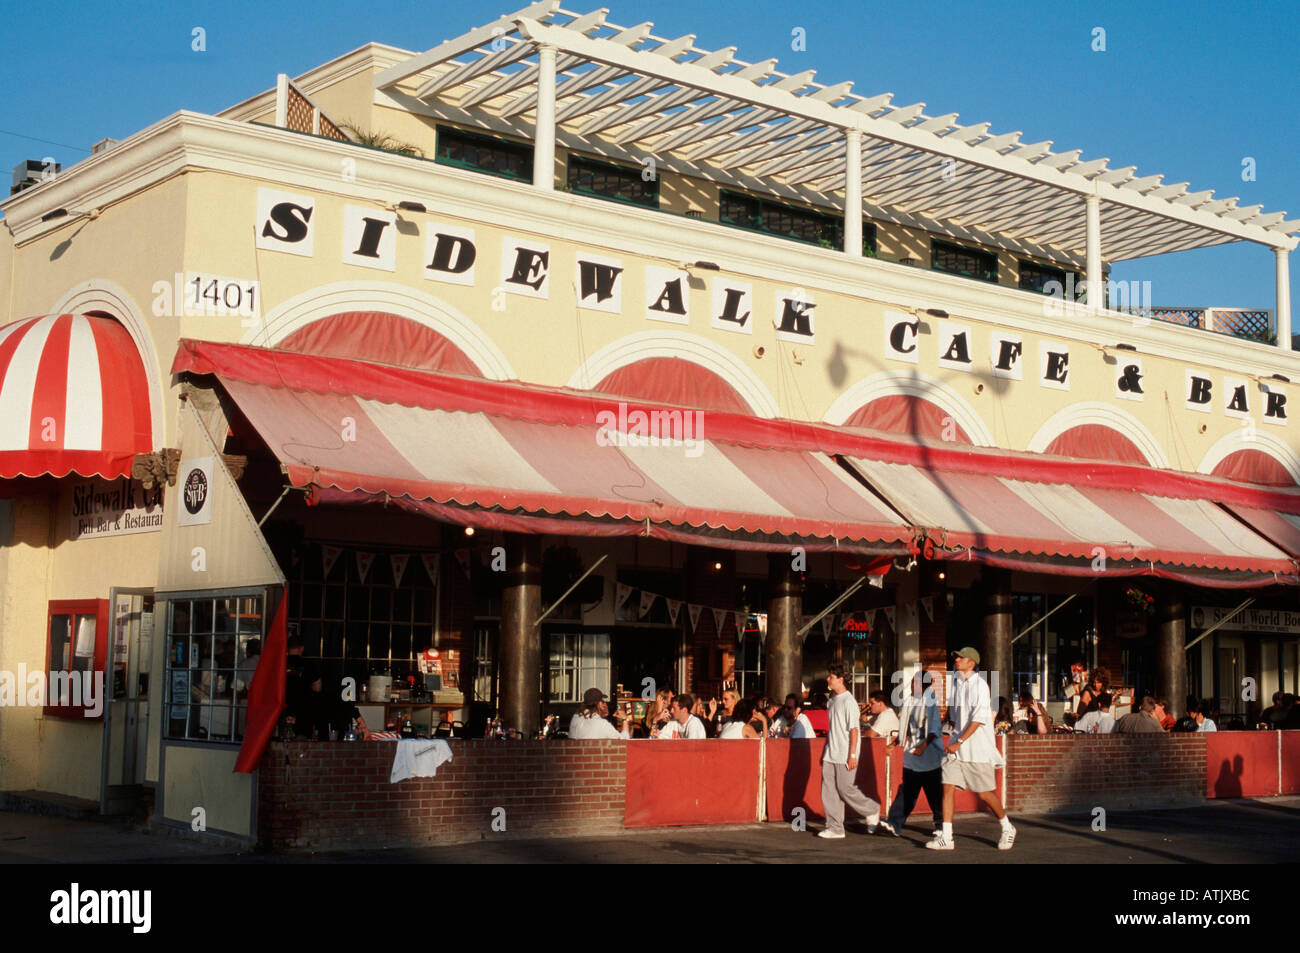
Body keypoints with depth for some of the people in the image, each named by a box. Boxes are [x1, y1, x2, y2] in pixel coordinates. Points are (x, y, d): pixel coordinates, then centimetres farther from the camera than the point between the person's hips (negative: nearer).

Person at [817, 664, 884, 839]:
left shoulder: (848, 702, -12)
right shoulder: (832, 701, 13)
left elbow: (853, 730, -14)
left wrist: (852, 755, -18)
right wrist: (825, 752, 19)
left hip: (844, 755, -8)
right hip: (831, 754, 8)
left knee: (845, 788, -4)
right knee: (828, 791, 2)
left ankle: (872, 811, 19)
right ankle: (835, 829, 6)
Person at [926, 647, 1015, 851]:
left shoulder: (979, 685, -10)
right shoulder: (954, 683, 11)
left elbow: (978, 719, -16)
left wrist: (959, 742, -19)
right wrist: (955, 739, 13)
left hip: (978, 748, -6)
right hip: (957, 746, 6)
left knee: (984, 794, 1)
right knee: (948, 787, -5)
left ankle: (1007, 828, 24)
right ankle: (946, 837, -2)